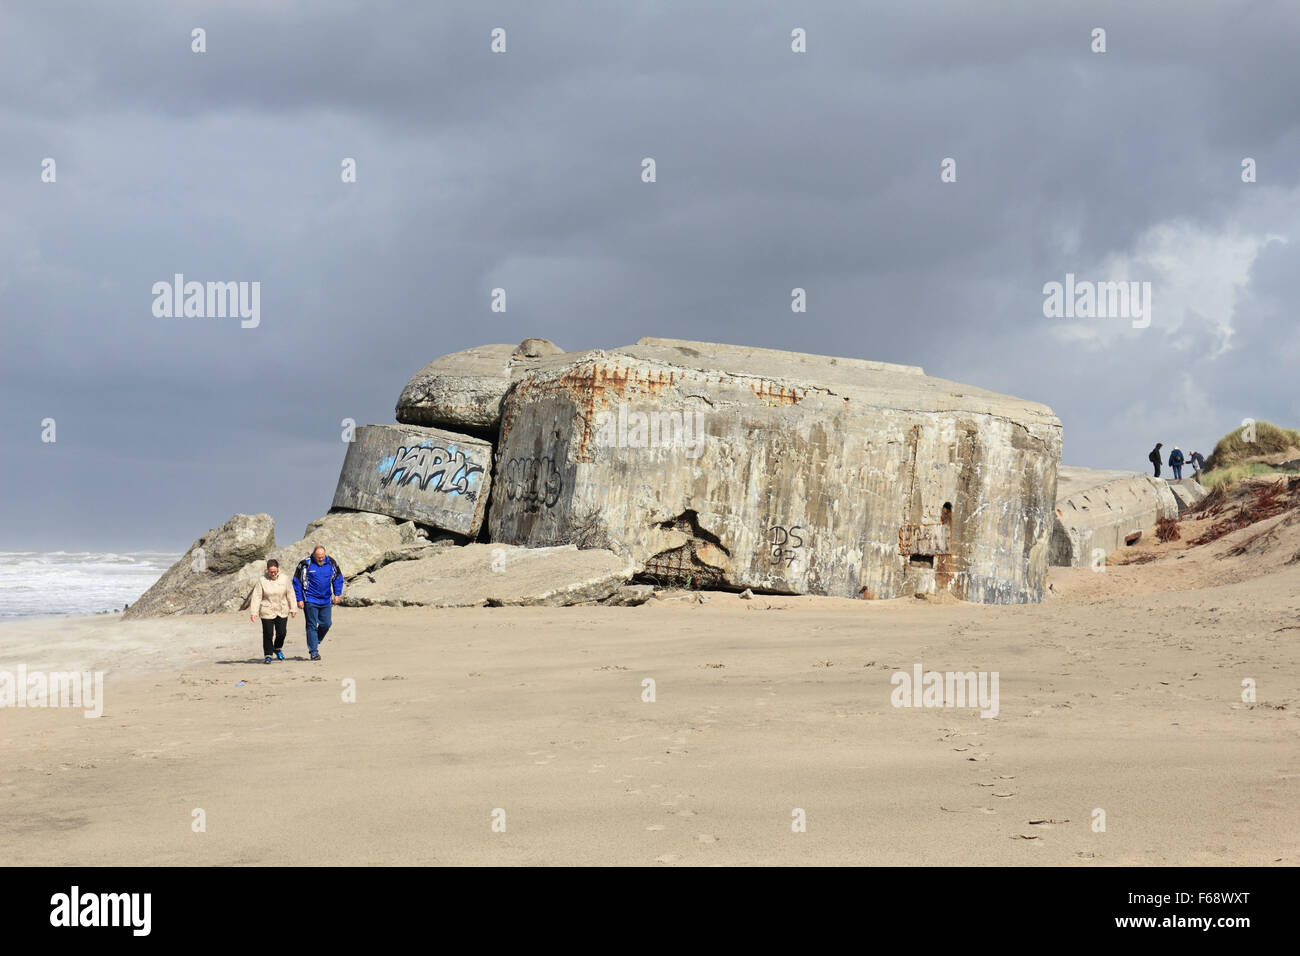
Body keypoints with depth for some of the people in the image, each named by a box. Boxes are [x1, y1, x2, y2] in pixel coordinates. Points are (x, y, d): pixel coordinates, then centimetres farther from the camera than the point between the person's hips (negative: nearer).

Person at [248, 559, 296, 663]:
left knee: (281, 633, 3)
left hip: (282, 611, 2)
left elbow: (289, 595, 10)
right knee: (268, 634, -2)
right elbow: (256, 597, -7)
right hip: (267, 612, -2)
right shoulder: (262, 580, -6)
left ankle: (278, 649, 31)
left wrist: (292, 609, 12)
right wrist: (253, 612, -13)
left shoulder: (284, 579, 2)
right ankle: (268, 654, 12)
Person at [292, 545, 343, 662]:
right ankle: (314, 652, 0)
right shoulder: (305, 564, -10)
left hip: (326, 600, 4)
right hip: (310, 601, -4)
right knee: (312, 626, -4)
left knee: (326, 624, 5)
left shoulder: (331, 563, 1)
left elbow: (338, 578, 15)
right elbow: (297, 582, -3)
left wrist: (337, 594, 7)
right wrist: (299, 599, -6)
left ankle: (315, 642, 30)